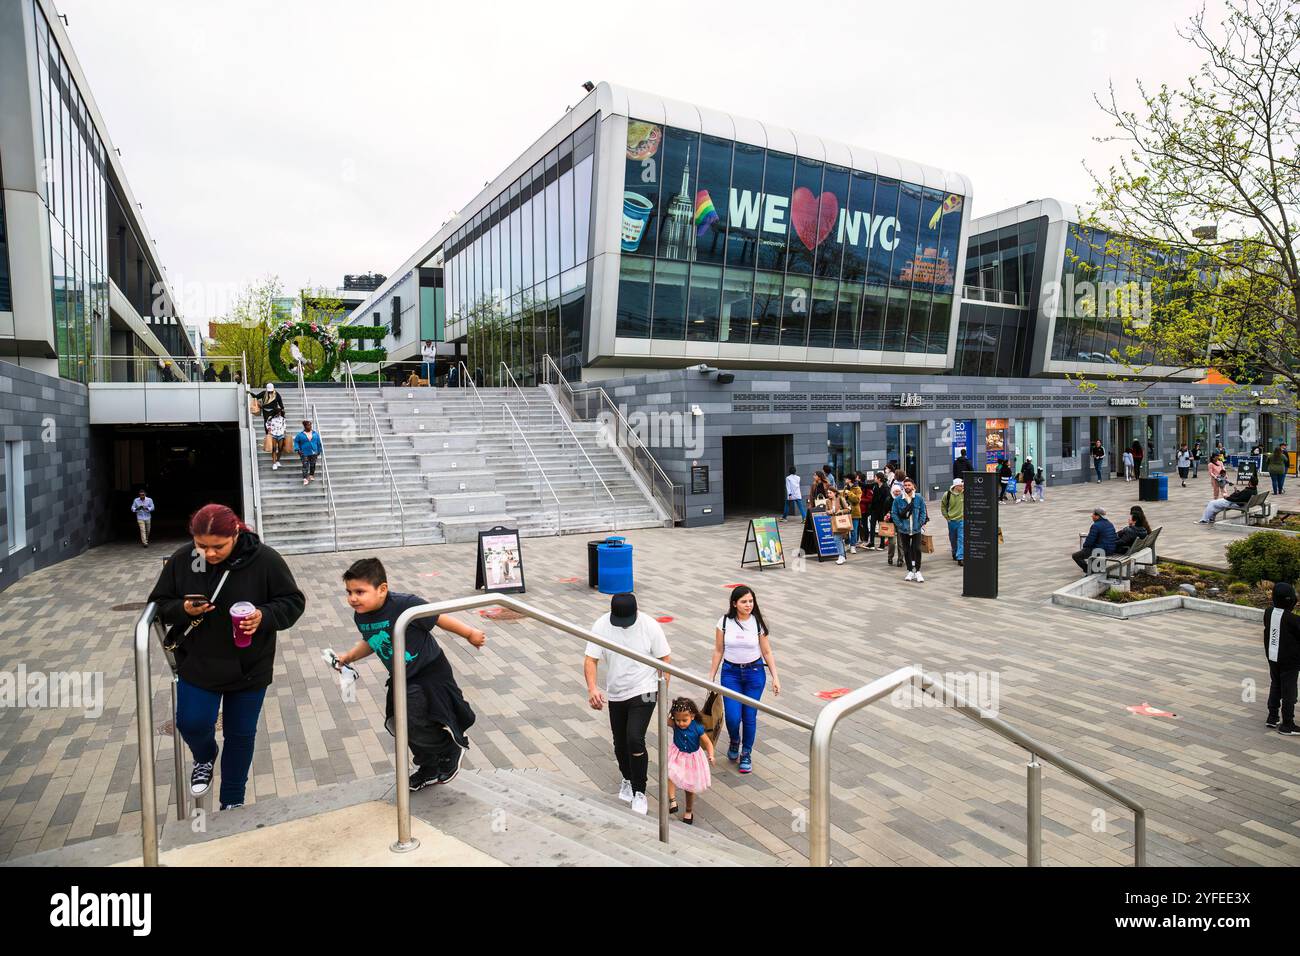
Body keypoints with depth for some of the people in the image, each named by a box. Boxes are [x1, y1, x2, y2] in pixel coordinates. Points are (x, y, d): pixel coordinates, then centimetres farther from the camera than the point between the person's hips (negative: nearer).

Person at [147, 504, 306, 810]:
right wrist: (184, 609, -24)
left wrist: (264, 616, -30)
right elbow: (159, 604, -1)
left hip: (249, 667, -1)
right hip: (198, 664, 1)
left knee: (241, 734, 12)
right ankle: (205, 758, 38)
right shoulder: (182, 559, -13)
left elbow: (293, 601, -11)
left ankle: (233, 802, 35)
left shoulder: (264, 559, -20)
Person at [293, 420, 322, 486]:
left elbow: (318, 443, 11)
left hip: (313, 453, 3)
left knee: (313, 465, 9)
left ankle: (311, 475, 28)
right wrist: (297, 449, -7)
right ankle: (305, 479, -9)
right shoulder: (300, 435, -2)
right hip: (304, 454, -3)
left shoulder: (315, 434, 4)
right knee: (305, 466, -8)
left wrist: (319, 451, 13)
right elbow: (296, 442, 6)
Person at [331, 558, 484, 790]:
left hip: (429, 673, -8)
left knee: (415, 725, -14)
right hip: (402, 679, 8)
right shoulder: (361, 616, -6)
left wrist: (470, 634, -11)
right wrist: (348, 657, 5)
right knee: (399, 725, 15)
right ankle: (429, 769, 40)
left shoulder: (405, 605, -30)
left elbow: (439, 618, -20)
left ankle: (452, 748, 17)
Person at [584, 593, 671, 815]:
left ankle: (639, 792, 1)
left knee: (635, 740, -17)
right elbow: (590, 660, -11)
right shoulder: (601, 626, -12)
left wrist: (663, 688, -6)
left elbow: (665, 658, -6)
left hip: (643, 692, -3)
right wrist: (592, 688, -26)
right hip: (615, 695, 4)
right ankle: (627, 780, 43)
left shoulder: (650, 625, -16)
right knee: (620, 744, 15)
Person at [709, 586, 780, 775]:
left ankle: (746, 754, 27)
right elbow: (718, 651, 2)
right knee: (733, 717, -7)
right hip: (730, 672, 0)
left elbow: (767, 652, 1)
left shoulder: (758, 623, -5)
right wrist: (711, 676, 3)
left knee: (749, 716, 3)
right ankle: (734, 741, 28)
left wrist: (775, 677, -3)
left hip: (754, 672, 0)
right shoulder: (724, 622, -5)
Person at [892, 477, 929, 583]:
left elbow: (923, 512, 2)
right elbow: (895, 514, -1)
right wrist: (900, 525, -9)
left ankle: (917, 571, 7)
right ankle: (910, 571, 20)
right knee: (906, 551, 9)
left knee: (917, 550, -4)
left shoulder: (919, 499, -2)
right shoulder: (898, 499, -4)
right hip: (904, 530, 1)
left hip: (916, 530, -1)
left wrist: (920, 524, -8)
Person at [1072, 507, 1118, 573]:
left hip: (1100, 551, -9)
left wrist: (1084, 545, 4)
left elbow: (1089, 541, -20)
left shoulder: (1096, 526, -20)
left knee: (1075, 555, -1)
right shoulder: (1110, 524, 9)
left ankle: (1089, 571, -5)